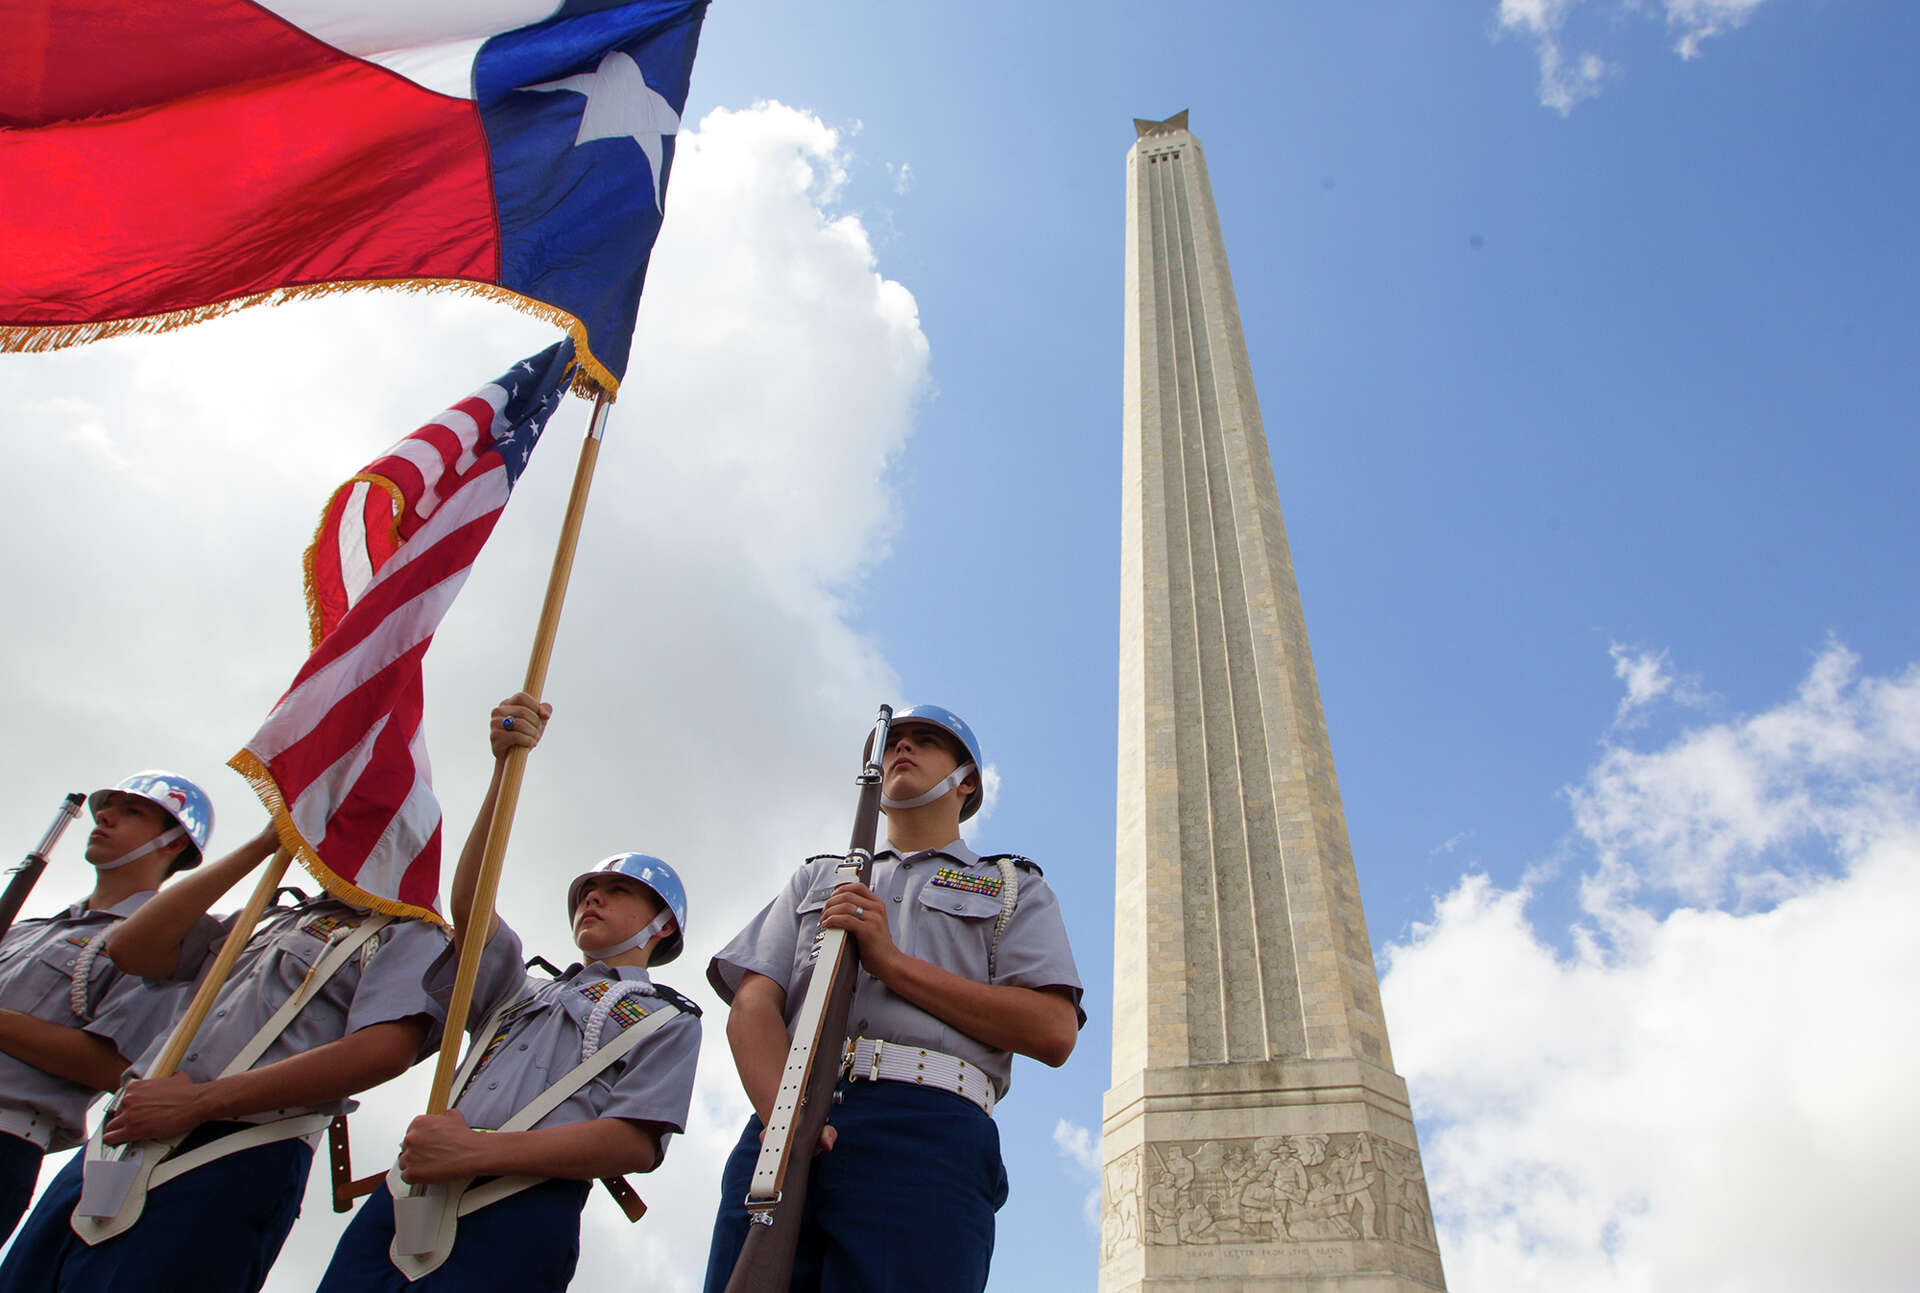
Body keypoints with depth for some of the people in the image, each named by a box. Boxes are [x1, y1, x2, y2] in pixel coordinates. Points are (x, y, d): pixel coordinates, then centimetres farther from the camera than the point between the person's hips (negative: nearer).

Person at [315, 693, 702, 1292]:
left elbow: (637, 1144, -3)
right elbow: (470, 905, 13)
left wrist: (477, 1149, -13)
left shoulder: (668, 1018, 14)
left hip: (518, 1215, -5)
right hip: (411, 1190, 5)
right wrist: (506, 766, 2)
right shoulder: (521, 993, 30)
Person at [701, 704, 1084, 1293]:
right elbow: (751, 1007, 12)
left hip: (928, 1132, -2)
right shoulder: (816, 877, 28)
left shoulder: (1014, 886, 20)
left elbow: (1054, 1032, 3)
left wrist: (892, 961, -2)